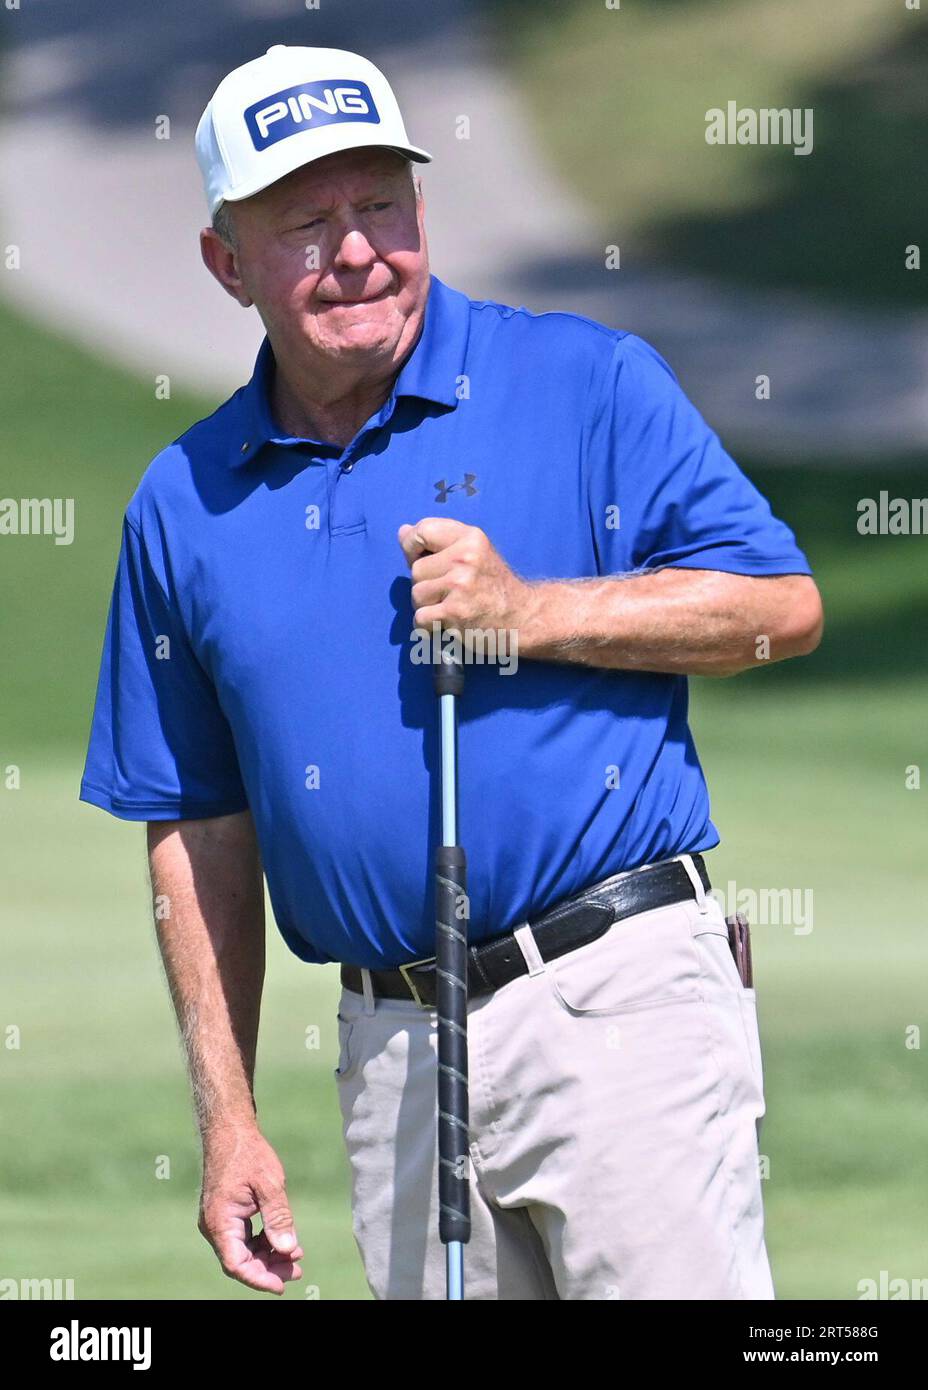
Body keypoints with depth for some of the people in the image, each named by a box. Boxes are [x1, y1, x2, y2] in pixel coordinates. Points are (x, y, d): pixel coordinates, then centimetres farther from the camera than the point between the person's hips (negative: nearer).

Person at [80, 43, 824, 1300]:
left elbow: (785, 605, -1)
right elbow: (200, 833, 14)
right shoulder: (184, 508, 11)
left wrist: (534, 613, -12)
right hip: (393, 1043, 4)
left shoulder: (587, 384, 1)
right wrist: (227, 1117, 9)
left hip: (619, 998, -4)